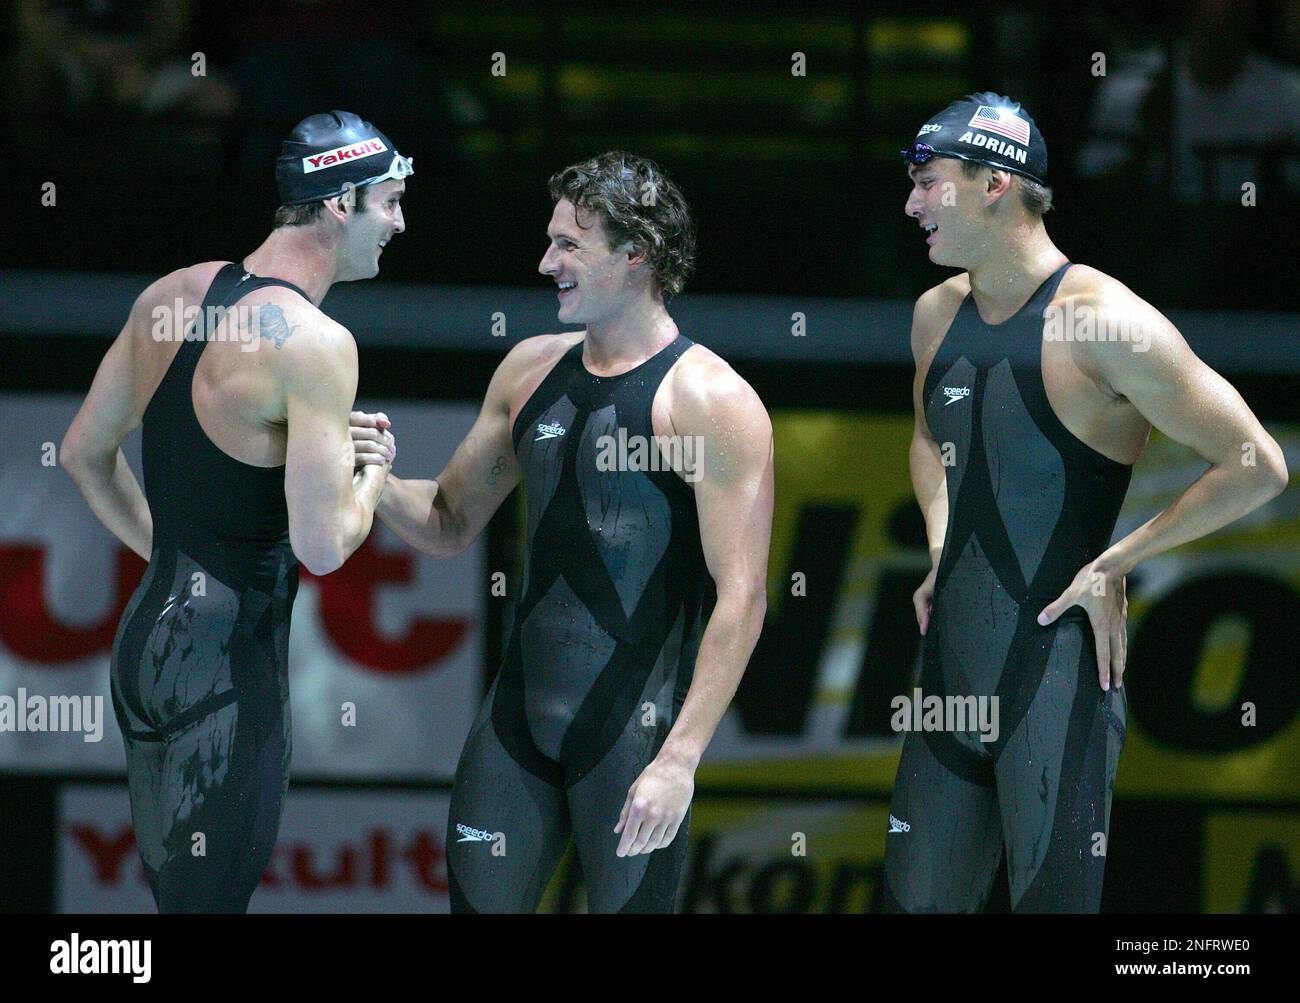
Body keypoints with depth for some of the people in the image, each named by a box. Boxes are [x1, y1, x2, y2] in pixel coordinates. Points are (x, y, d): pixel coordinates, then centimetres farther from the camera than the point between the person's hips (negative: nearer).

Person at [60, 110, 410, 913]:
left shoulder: (167, 299, 8)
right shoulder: (315, 344, -18)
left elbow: (84, 454, 17)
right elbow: (323, 545, -20)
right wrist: (372, 471, -1)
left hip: (147, 632, 9)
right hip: (229, 662, -9)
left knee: (173, 892, 16)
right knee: (211, 899, -5)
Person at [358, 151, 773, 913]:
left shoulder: (712, 403, -10)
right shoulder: (531, 371, 11)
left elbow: (741, 597, -14)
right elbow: (451, 526, 21)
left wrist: (680, 760, -21)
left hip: (631, 729, -6)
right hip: (518, 714, 6)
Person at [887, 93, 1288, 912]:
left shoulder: (1104, 322, -14)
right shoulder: (938, 316, 10)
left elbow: (1258, 469, -13)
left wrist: (1113, 567, -11)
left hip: (1056, 670, -7)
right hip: (952, 665, 7)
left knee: (1052, 898, -7)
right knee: (917, 902, 8)